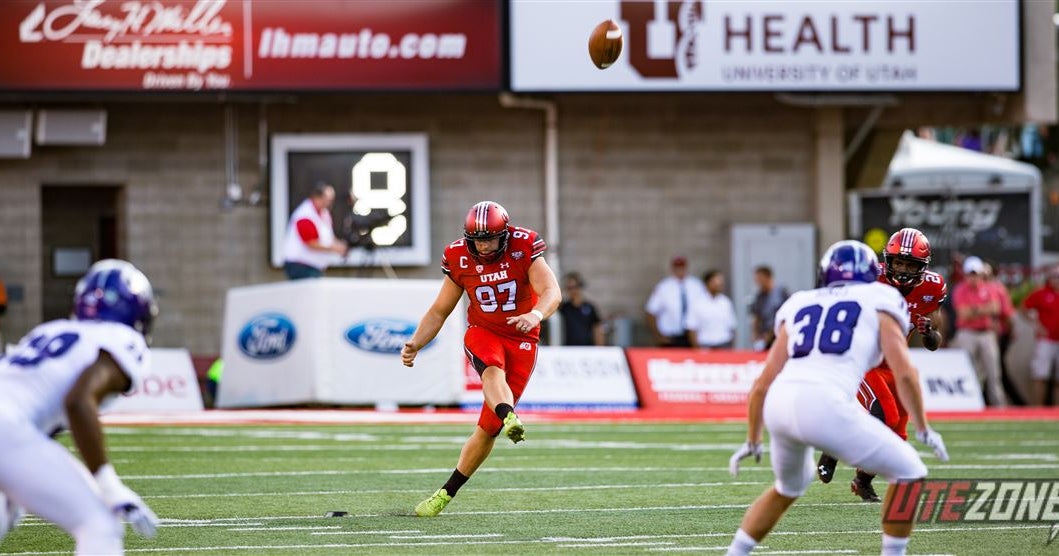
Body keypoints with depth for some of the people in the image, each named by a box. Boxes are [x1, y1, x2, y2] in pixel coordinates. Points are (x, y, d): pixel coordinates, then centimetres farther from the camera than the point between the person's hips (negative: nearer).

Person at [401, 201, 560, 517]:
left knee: (488, 428, -4)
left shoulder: (524, 248, -13)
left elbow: (551, 292, -24)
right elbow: (440, 311, 5)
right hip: (483, 333, 1)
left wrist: (536, 314, -46)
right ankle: (510, 418, -68)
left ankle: (446, 493, 7)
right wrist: (414, 344, -10)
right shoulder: (459, 259, -5)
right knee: (492, 369, -38)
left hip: (521, 339, -1)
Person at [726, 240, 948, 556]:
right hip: (825, 405, -6)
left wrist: (752, 441, 36)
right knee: (909, 474, 11)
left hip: (780, 403, 6)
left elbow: (762, 385, 24)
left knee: (789, 487, 34)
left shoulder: (801, 308, 28)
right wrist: (923, 429, 17)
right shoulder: (878, 304, 17)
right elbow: (904, 374, 4)